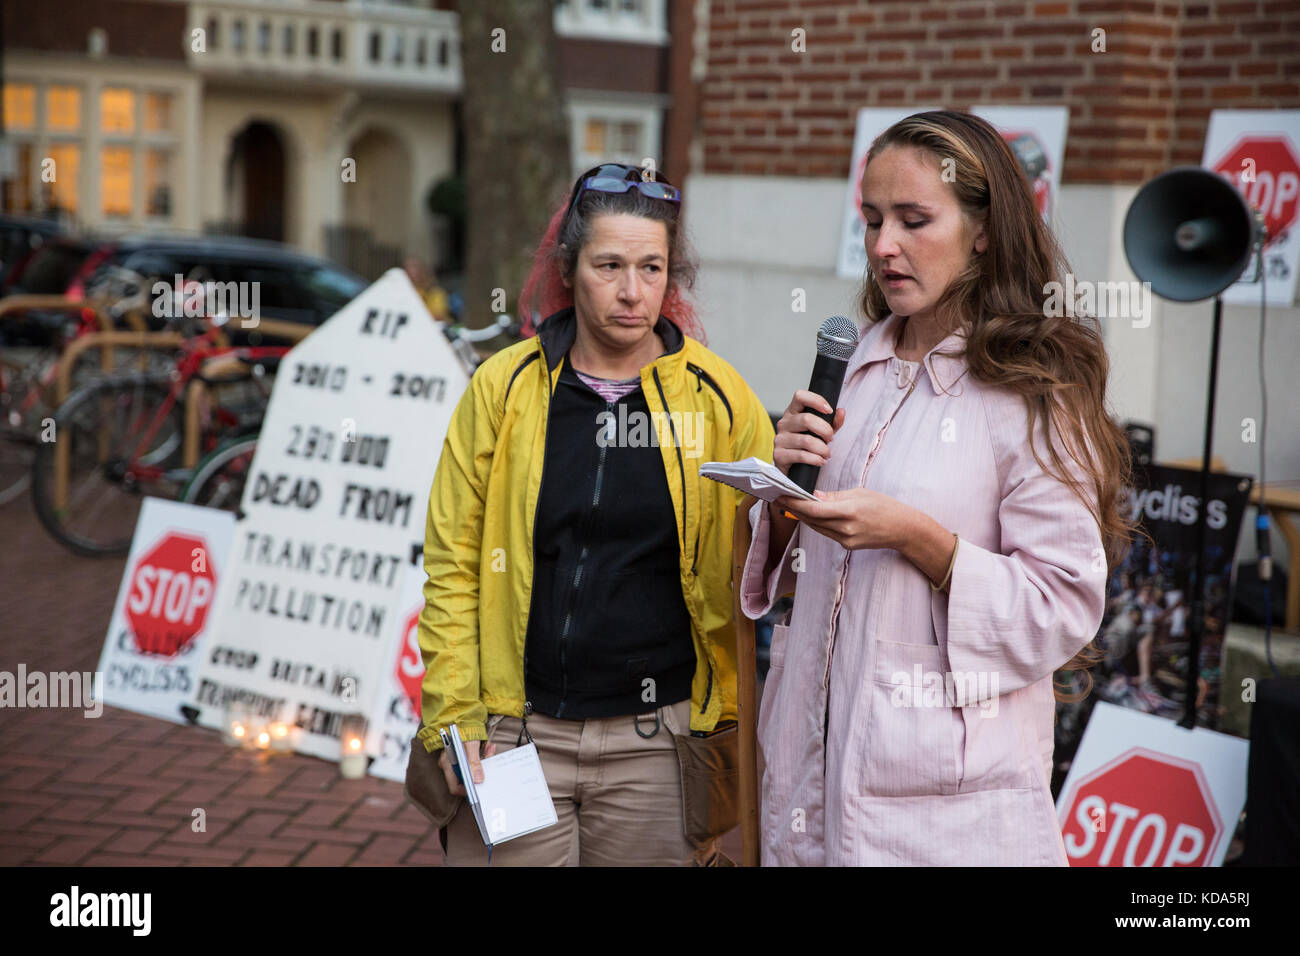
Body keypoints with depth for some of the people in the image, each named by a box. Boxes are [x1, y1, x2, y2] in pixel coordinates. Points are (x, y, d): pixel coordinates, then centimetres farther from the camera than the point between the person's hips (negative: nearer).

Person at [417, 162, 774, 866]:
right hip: (517, 733, 0)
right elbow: (453, 567, 3)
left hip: (657, 744, 0)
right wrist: (454, 723, -3)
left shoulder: (717, 398, 0)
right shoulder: (504, 387, 1)